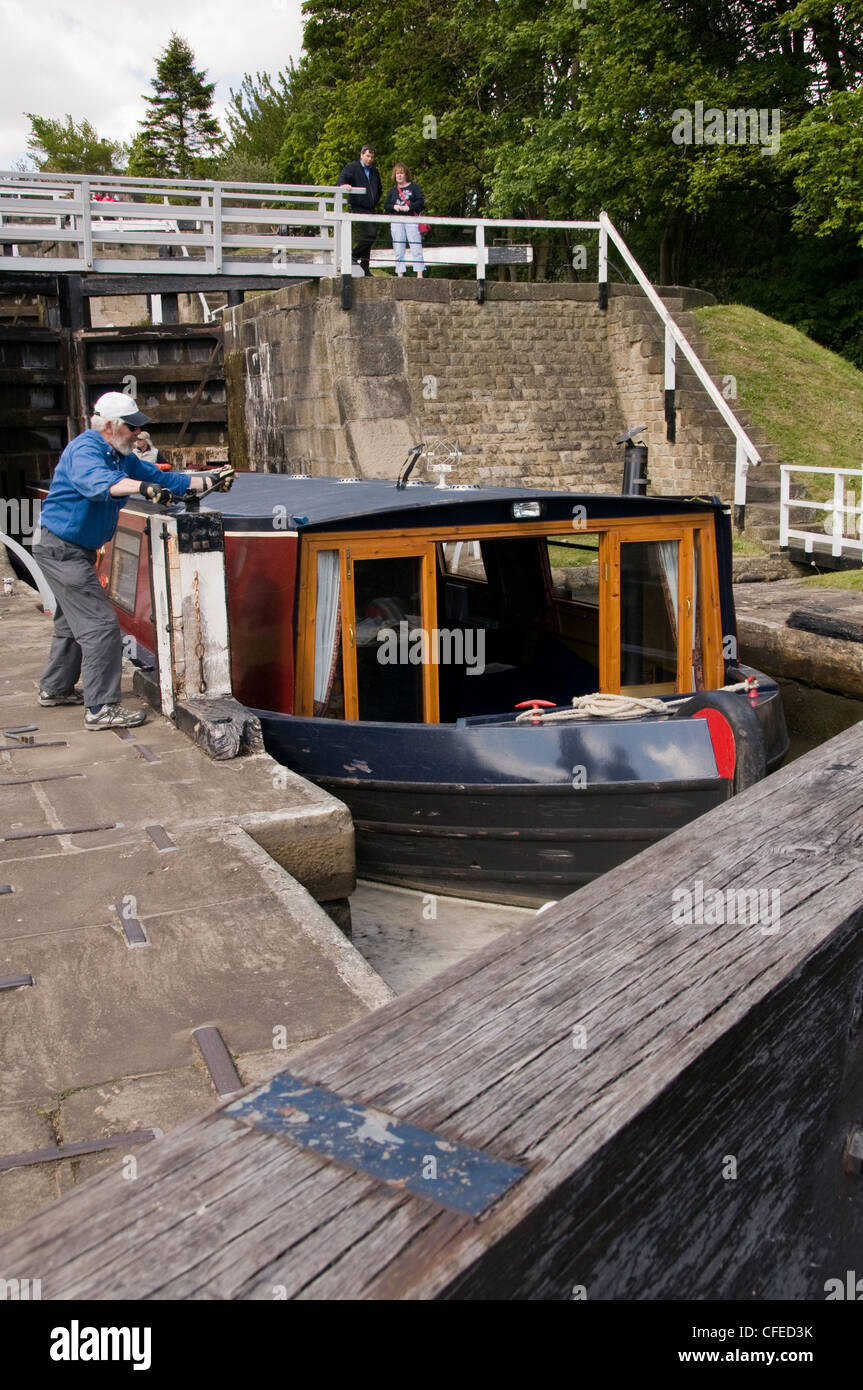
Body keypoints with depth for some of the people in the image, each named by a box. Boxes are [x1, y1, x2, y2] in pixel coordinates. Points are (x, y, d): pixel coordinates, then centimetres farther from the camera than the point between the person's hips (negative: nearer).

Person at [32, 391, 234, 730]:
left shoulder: (122, 456, 7)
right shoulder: (85, 449, -21)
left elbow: (161, 479, 11)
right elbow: (98, 483, -43)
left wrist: (209, 481, 5)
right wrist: (143, 487, -58)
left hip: (77, 549, 10)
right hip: (62, 548, -10)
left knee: (75, 621, 23)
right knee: (101, 626, -12)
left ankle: (55, 689, 38)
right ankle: (101, 708, -8)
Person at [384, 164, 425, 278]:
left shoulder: (414, 187, 8)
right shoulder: (392, 190, 16)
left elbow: (421, 202, -2)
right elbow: (386, 205, 13)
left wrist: (409, 207, -14)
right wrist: (394, 207, -8)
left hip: (411, 220, -3)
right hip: (397, 221, 3)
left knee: (416, 247, -9)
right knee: (398, 249, 0)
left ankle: (420, 274, -10)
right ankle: (400, 274, 3)